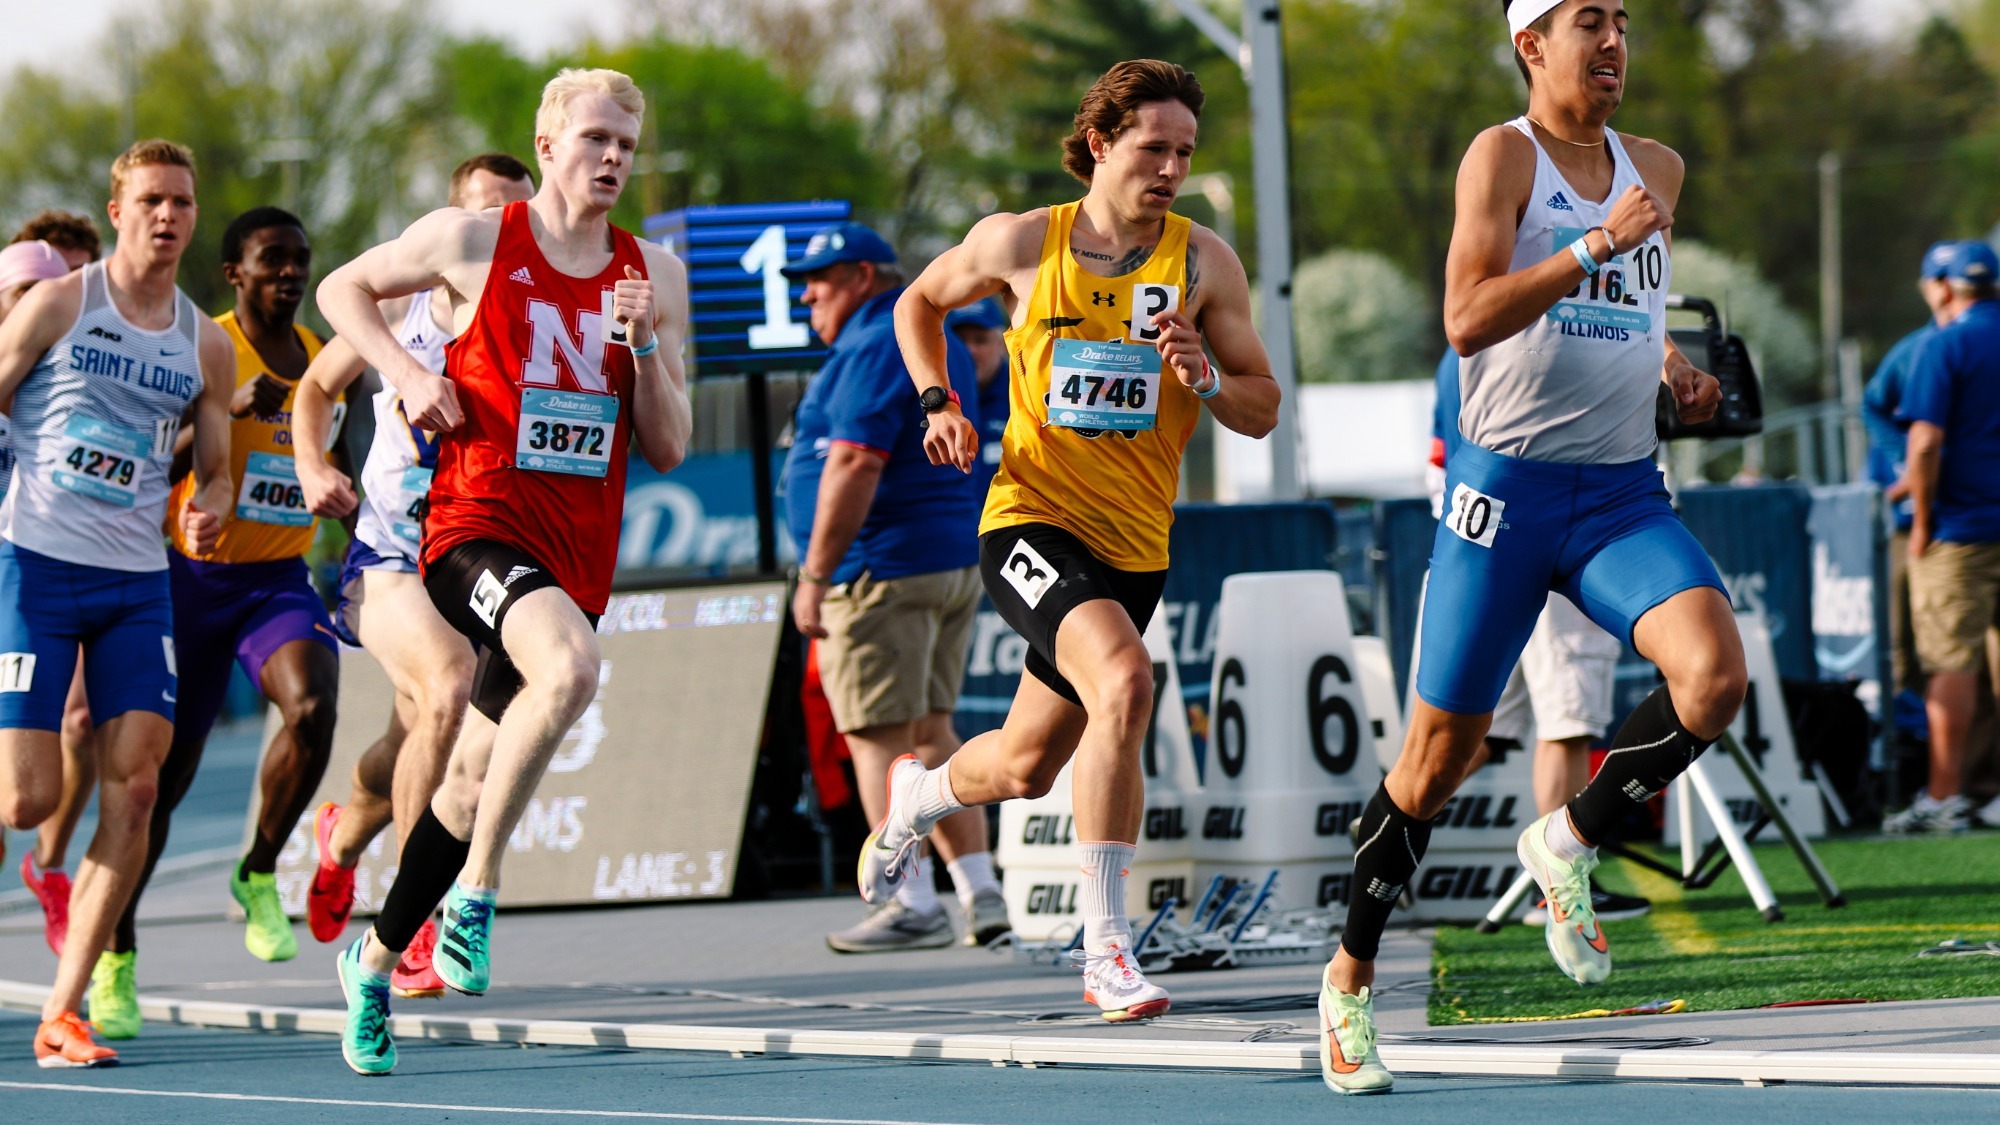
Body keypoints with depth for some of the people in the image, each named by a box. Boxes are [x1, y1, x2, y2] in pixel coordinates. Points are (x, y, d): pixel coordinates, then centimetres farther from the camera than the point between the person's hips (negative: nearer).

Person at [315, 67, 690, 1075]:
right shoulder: (471, 241, -2)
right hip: (478, 527, -5)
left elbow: (668, 449, 8)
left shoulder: (655, 276, 9)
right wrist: (405, 371, -2)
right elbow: (344, 289, 13)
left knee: (474, 783, 11)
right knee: (570, 665, -35)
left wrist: (646, 345, -7)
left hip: (577, 557, 5)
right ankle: (471, 899, -25)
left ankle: (376, 958, 33)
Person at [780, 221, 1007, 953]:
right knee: (928, 732, 13)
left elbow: (855, 465, -22)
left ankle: (914, 906, -11)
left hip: (882, 570, -10)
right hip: (956, 562, 10)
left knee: (879, 737, -8)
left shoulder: (875, 349, -13)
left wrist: (814, 576, -20)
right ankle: (980, 893, 8)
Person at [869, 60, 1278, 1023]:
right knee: (1122, 680, -31)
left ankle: (918, 795, 52)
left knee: (1024, 770, 14)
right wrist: (938, 402, 1)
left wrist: (1204, 378, -19)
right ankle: (1105, 945, -26)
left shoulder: (1203, 262, 0)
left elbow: (1262, 411, 2)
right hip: (1031, 519, -4)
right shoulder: (1020, 244, -3)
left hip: (1135, 545, 4)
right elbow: (920, 303, 16)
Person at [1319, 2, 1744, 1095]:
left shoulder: (1656, 169, 13)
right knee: (1441, 749, 1)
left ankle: (1569, 841, 1)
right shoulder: (1503, 154, -6)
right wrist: (1598, 242, -23)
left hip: (1624, 493, 5)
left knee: (1714, 673, -23)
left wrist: (1671, 365, 13)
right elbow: (1467, 320, -19)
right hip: (1506, 489, -5)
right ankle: (1350, 976, 18)